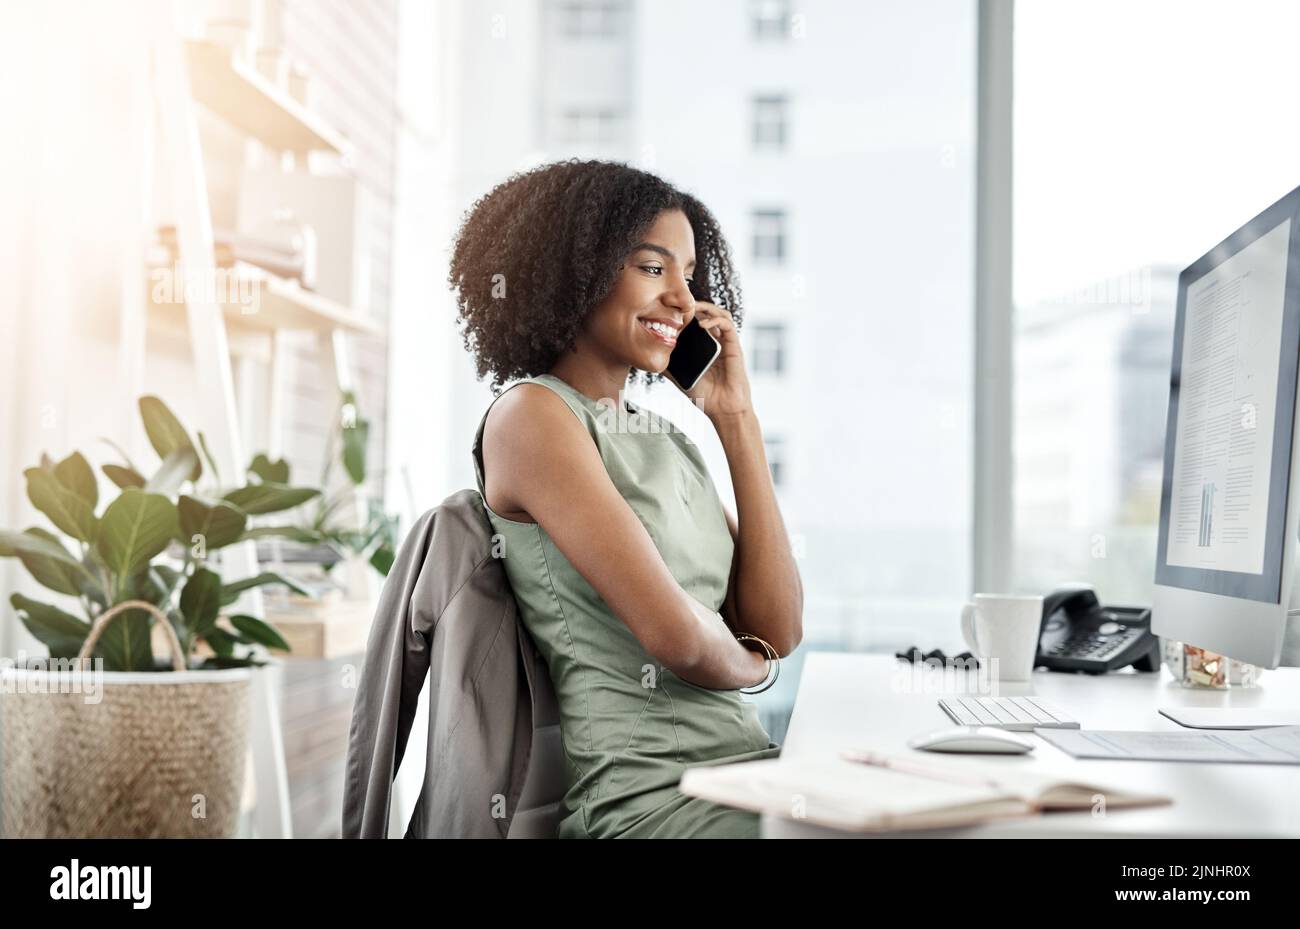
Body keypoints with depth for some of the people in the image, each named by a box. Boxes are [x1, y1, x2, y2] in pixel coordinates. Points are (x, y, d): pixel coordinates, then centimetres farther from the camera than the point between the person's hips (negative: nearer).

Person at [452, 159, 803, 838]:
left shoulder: (669, 440, 15)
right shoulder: (531, 414, -7)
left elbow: (778, 629, 6)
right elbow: (676, 635, -16)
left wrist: (736, 417, 7)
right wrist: (748, 665, 6)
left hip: (753, 771, 7)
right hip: (650, 795, -7)